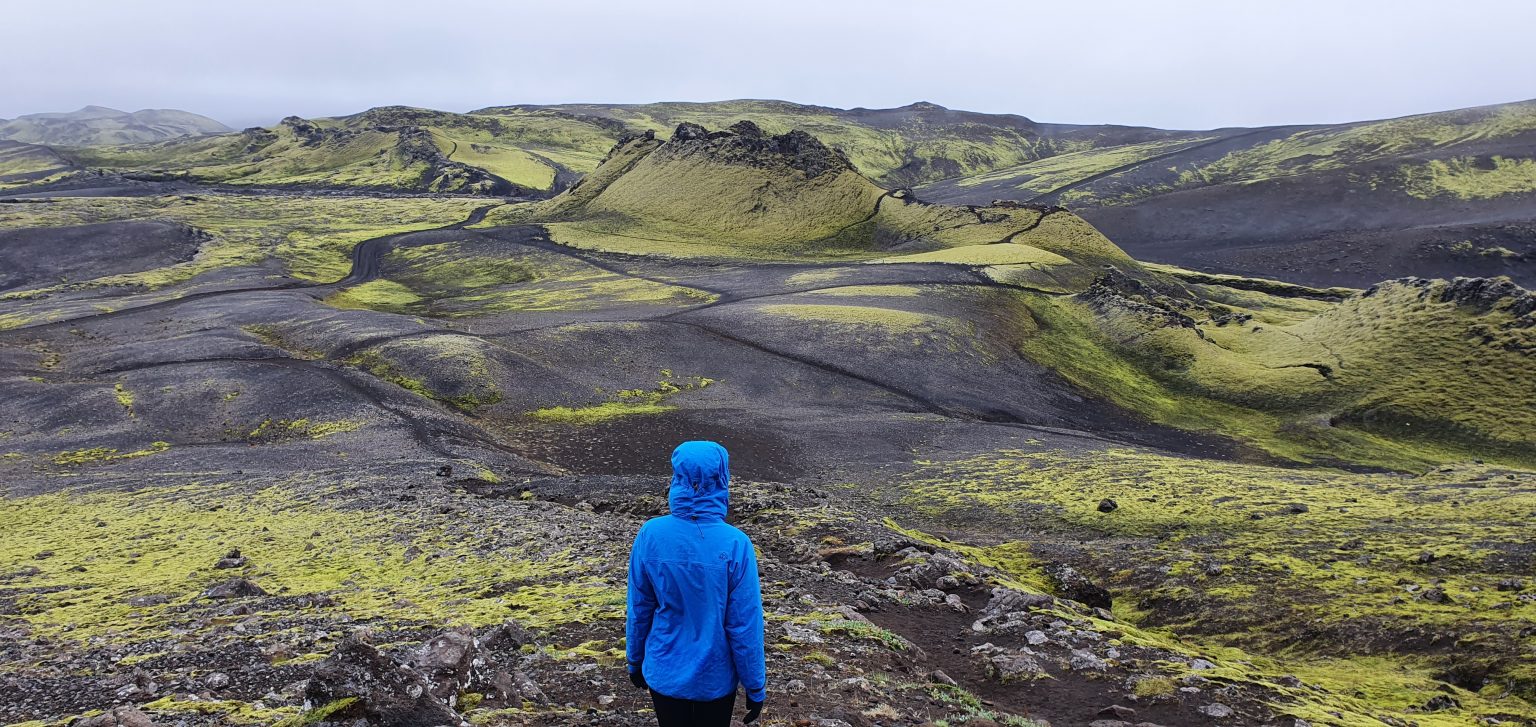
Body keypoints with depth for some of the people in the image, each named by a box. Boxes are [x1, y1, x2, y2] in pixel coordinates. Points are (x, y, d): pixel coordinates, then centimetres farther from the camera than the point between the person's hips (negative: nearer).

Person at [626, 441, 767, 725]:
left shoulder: (650, 535, -15)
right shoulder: (735, 544, -23)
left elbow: (638, 610, -4)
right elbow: (745, 627, -16)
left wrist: (635, 660, 12)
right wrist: (755, 687, -3)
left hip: (664, 673, 2)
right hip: (715, 678, -2)